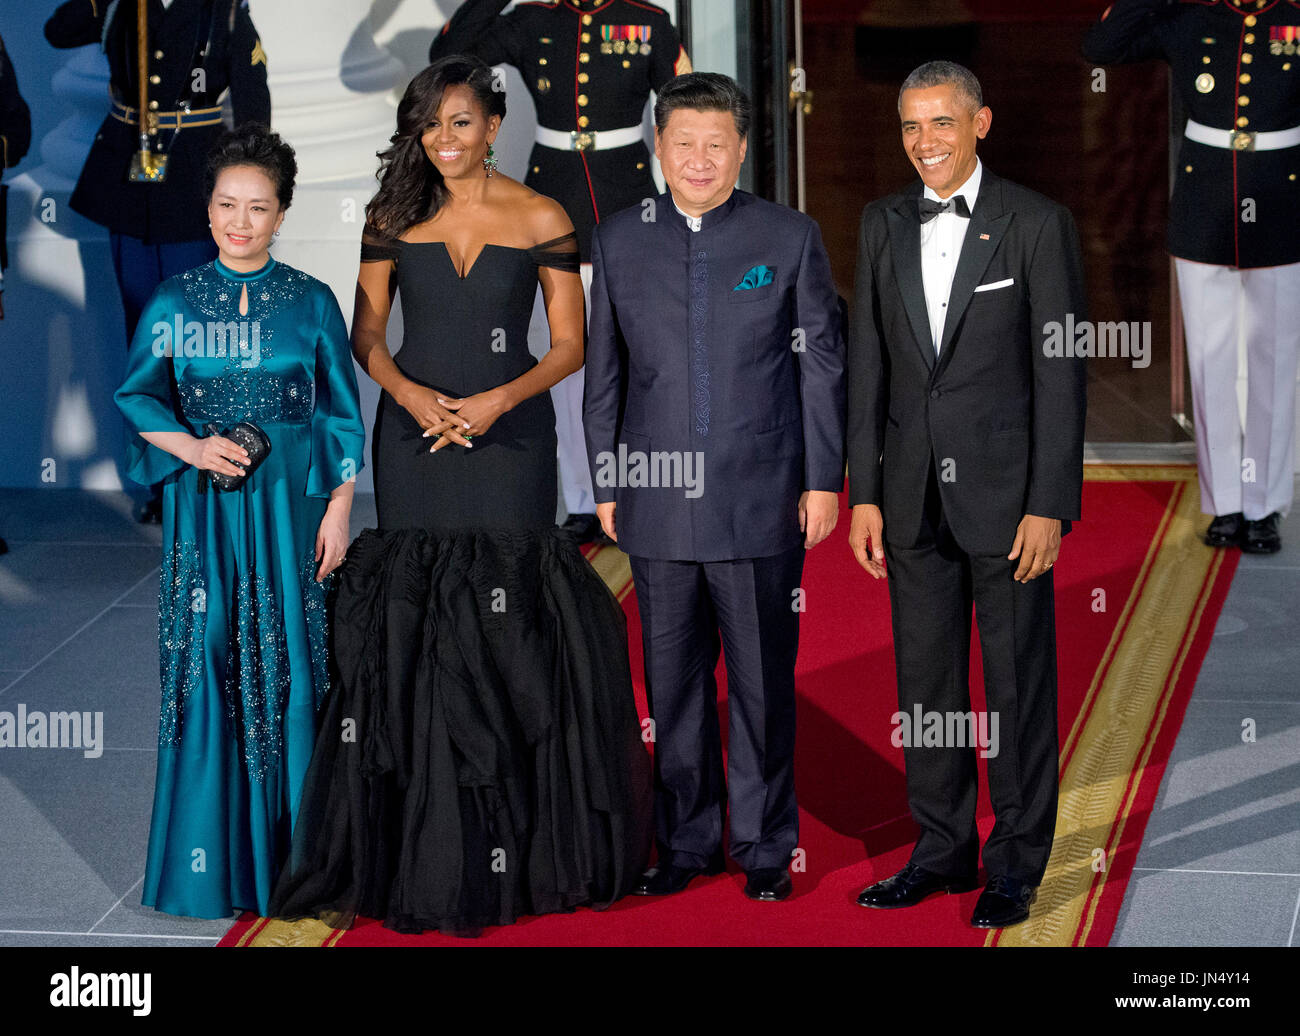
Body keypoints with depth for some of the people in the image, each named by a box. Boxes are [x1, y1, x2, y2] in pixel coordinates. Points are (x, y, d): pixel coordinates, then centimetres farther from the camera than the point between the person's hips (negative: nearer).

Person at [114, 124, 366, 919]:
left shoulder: (311, 302, 2)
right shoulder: (176, 302, 2)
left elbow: (341, 414, 4)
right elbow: (139, 398, 6)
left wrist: (339, 510, -1)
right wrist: (191, 447, -12)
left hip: (290, 504, 0)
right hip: (205, 507, 0)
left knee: (289, 667, 1)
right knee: (207, 667, 0)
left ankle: (291, 850, 10)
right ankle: (209, 858, 8)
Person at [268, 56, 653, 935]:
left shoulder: (541, 220, 0)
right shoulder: (394, 217, 6)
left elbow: (569, 345, 1)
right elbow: (366, 335, 8)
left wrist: (497, 400, -13)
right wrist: (412, 395, -10)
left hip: (509, 434, -2)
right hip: (414, 433, 2)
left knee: (508, 627, -4)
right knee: (409, 625, 1)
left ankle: (521, 846, 4)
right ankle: (418, 844, 7)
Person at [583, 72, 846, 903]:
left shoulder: (791, 237, 2)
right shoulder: (620, 241, 7)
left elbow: (822, 366, 3)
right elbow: (604, 373, 10)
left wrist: (823, 481, -1)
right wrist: (606, 485, 8)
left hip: (763, 502, -2)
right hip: (658, 505, 2)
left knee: (764, 684, 4)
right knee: (673, 684, 8)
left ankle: (765, 847, 16)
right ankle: (687, 841, 20)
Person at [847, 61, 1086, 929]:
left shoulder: (1038, 224, -6)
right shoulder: (883, 224, 8)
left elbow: (1061, 371, -8)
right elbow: (868, 364, 10)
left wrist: (1050, 505, -12)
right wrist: (865, 494, 5)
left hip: (1005, 489, -4)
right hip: (914, 494, 4)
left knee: (1018, 678, 3)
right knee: (926, 677, 10)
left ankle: (1017, 863, 14)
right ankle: (944, 849, 23)